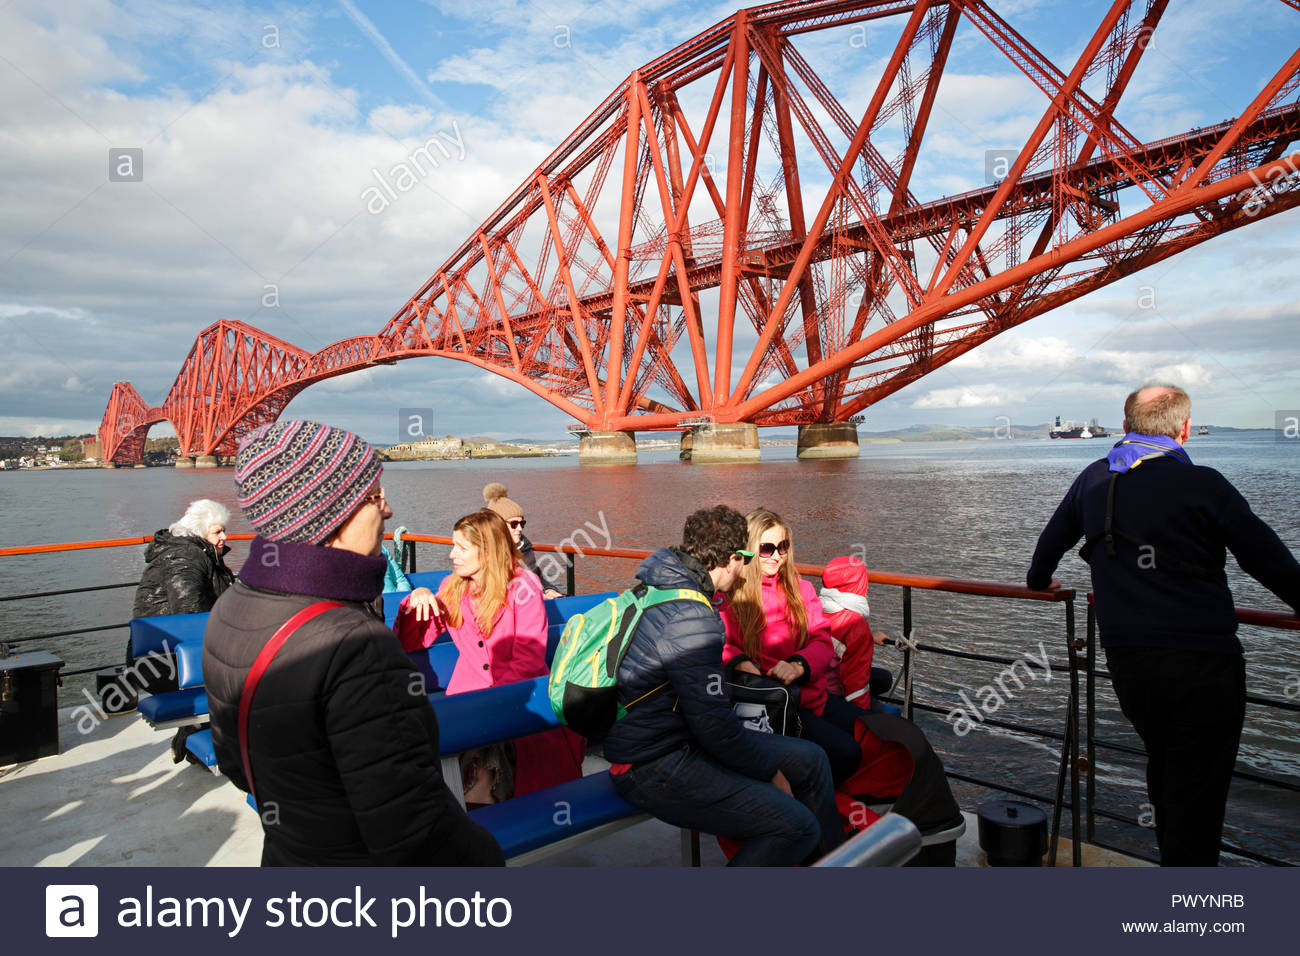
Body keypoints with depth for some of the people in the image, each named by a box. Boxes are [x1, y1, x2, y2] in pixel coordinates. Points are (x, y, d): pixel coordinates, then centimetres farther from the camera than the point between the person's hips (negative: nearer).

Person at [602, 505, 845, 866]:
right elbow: (716, 729, -23)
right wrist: (770, 773, -8)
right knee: (797, 827, -19)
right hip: (655, 770, -10)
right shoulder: (691, 618, -27)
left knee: (811, 759, 11)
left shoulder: (659, 589, 5)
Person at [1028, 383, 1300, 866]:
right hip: (1202, 663, -5)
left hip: (1125, 659, 5)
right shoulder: (1203, 485, -9)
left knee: (1164, 769, 24)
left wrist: (1039, 580, 39)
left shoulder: (1094, 480, 6)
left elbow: (1052, 540, 20)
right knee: (1196, 791, 3)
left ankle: (1172, 858, 37)